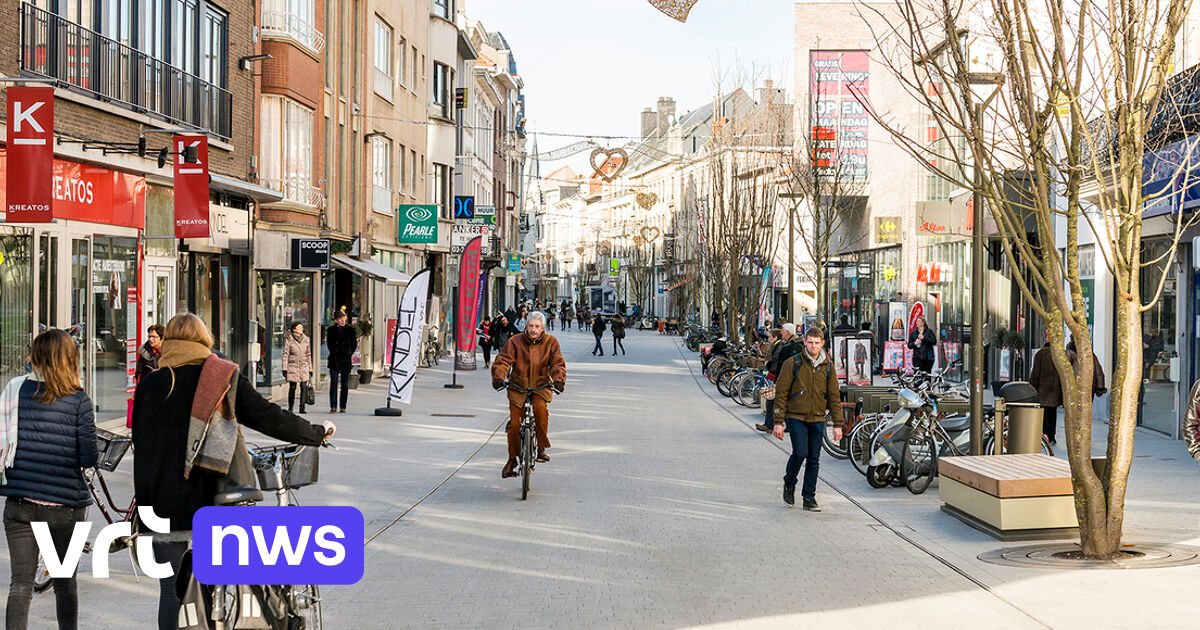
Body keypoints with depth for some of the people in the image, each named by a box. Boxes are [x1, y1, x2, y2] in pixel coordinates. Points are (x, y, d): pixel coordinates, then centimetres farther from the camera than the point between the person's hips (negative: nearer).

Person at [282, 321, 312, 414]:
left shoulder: (306, 339, 9)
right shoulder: (289, 339, 0)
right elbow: (285, 354, -1)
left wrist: (310, 369, 12)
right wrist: (284, 368, -7)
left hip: (304, 366, 2)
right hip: (292, 366, -2)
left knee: (304, 387, -8)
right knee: (292, 387, 0)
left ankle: (302, 407, -4)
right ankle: (290, 407, 14)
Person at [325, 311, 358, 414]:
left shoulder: (350, 330, 5)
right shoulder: (331, 330, 6)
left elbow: (354, 345, 9)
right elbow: (329, 344, 10)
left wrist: (349, 354, 3)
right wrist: (335, 353, 4)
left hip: (346, 360, 0)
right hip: (334, 360, 0)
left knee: (345, 385, 2)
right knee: (333, 383, -6)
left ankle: (343, 407, 9)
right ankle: (333, 406, -5)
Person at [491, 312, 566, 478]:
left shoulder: (551, 343, -2)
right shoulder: (515, 342, -7)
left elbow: (558, 363, -6)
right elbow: (503, 361, -11)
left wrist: (558, 380, -25)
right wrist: (498, 377, -29)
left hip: (540, 386, 0)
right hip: (518, 387, 1)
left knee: (540, 407, -32)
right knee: (514, 423, -4)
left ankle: (541, 448, -16)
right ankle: (512, 460, 15)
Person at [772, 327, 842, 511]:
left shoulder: (828, 366, 6)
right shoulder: (792, 363, -4)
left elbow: (834, 397, 10)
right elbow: (781, 393, -4)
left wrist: (837, 424, 5)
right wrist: (778, 421, -8)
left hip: (818, 419, 3)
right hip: (796, 417, -3)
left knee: (814, 459, 4)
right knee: (800, 453, -14)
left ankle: (809, 497, 14)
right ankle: (789, 483, 13)